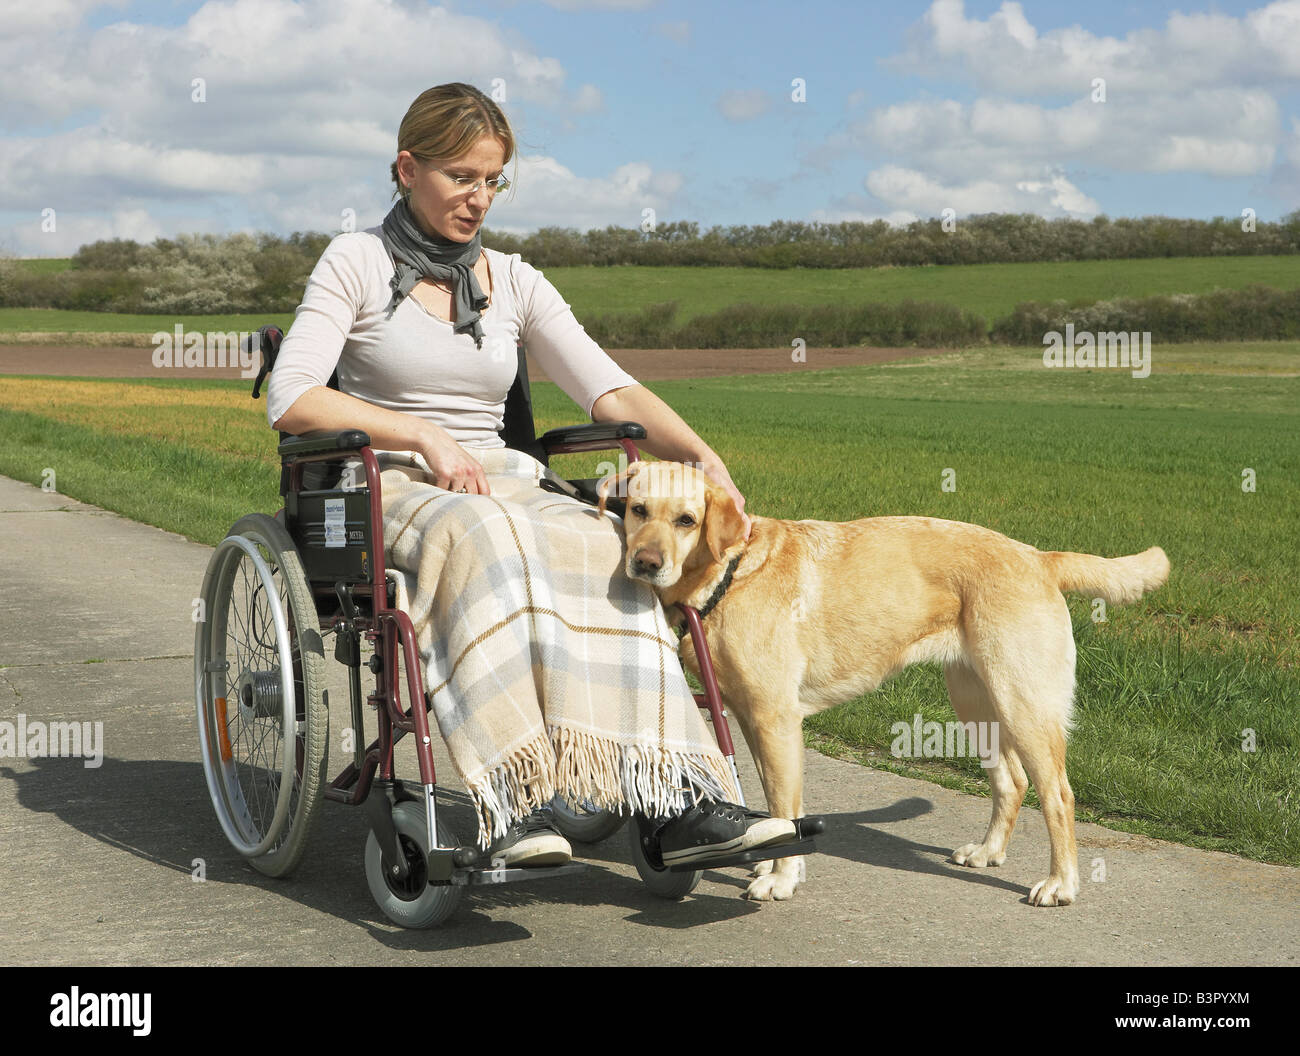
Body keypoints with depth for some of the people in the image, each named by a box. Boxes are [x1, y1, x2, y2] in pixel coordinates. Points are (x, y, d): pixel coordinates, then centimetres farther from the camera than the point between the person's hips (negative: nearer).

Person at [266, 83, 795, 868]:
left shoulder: (513, 281, 14)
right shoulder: (356, 261, 3)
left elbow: (611, 391, 5)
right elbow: (292, 400, -9)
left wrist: (703, 456, -13)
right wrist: (423, 434, -19)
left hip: (503, 486, 4)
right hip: (387, 487, -4)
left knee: (610, 548, -30)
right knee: (480, 540, -40)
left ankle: (680, 800, -38)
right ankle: (511, 804, -49)